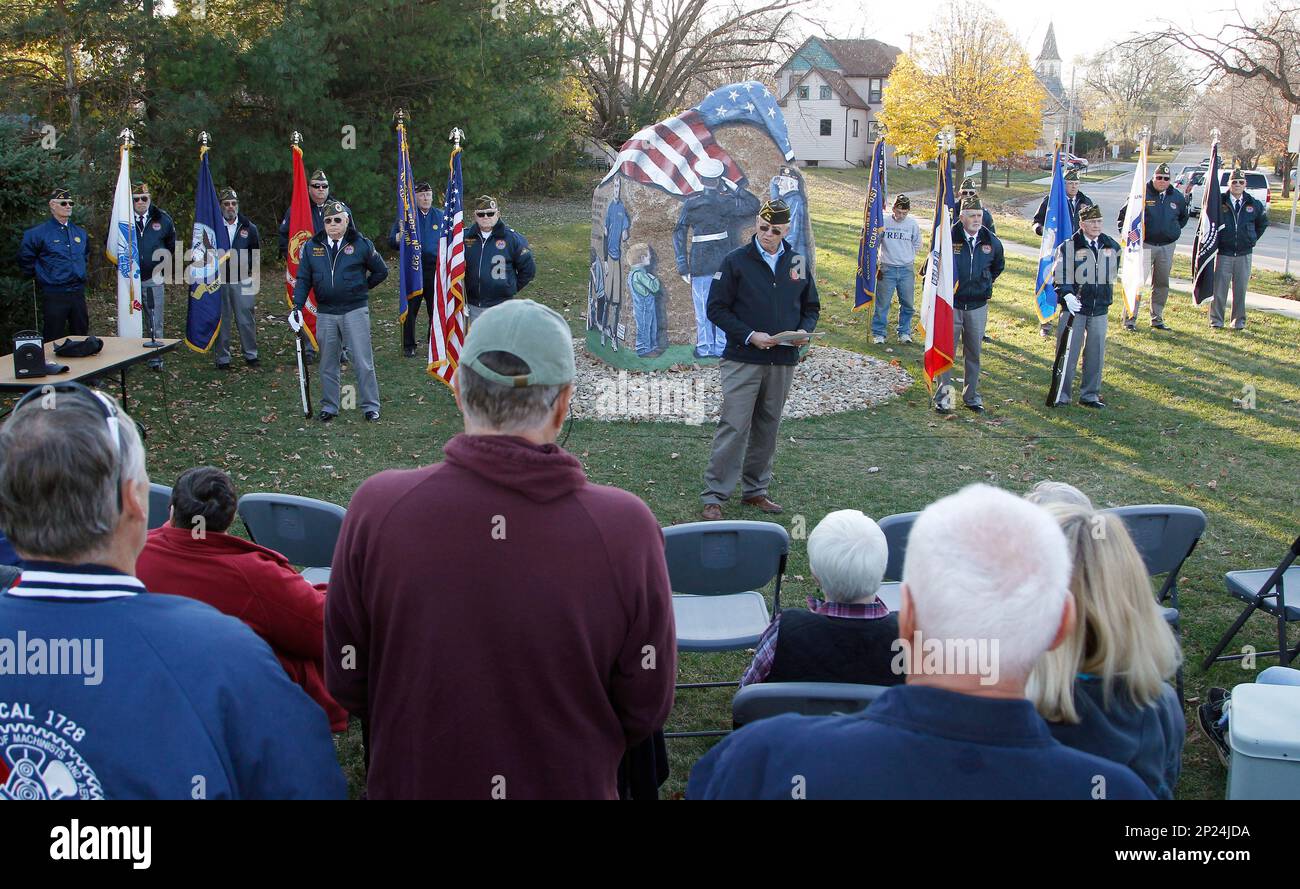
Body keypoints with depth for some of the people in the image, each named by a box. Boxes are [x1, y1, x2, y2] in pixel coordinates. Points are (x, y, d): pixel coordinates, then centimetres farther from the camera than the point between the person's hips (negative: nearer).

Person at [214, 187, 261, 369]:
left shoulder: (248, 227, 7)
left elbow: (256, 253, 15)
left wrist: (254, 273, 6)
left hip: (242, 281, 1)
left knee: (246, 319, 3)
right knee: (222, 321, 4)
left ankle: (250, 355, 15)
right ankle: (223, 358, 11)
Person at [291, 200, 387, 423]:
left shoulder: (361, 244, -2)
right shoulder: (312, 246, 6)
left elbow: (381, 271, 9)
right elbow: (303, 279, 6)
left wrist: (362, 288, 6)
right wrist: (298, 306, -4)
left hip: (355, 311, -3)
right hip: (325, 313, 3)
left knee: (364, 362, -3)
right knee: (328, 364, 11)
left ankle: (371, 406, 7)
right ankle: (329, 406, 22)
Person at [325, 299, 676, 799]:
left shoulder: (377, 509, -19)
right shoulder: (626, 528, -22)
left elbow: (345, 682, -7)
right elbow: (646, 708, -10)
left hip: (411, 782, 1)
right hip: (571, 785, 0)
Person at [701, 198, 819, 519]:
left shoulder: (797, 263, 9)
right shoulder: (736, 261, -3)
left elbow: (811, 307, 19)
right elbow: (716, 309, -4)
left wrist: (804, 331, -4)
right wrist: (749, 336, -15)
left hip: (783, 362, 4)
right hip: (742, 360, -4)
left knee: (767, 428, 12)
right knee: (733, 427, -7)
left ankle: (755, 490, 25)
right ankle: (714, 496, 0)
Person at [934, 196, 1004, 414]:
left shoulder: (991, 241, 2)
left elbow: (999, 265, 23)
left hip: (978, 306, 3)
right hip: (951, 304, -3)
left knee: (974, 353, 10)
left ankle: (971, 396, 20)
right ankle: (943, 395, 8)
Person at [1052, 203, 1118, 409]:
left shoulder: (1111, 246, 6)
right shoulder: (1070, 247, -8)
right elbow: (1061, 276, -8)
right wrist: (1066, 295, -25)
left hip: (1100, 309, 4)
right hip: (1075, 307, -4)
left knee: (1096, 354, 8)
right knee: (1068, 353, -1)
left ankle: (1090, 395, 19)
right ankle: (1061, 395, 8)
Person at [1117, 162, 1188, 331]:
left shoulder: (1177, 197, 6)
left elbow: (1183, 216, 26)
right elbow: (1124, 213, -1)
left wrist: (1175, 231, 16)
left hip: (1167, 246, 5)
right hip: (1144, 244, -5)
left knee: (1162, 284, 11)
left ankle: (1157, 319, 22)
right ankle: (1130, 320, -3)